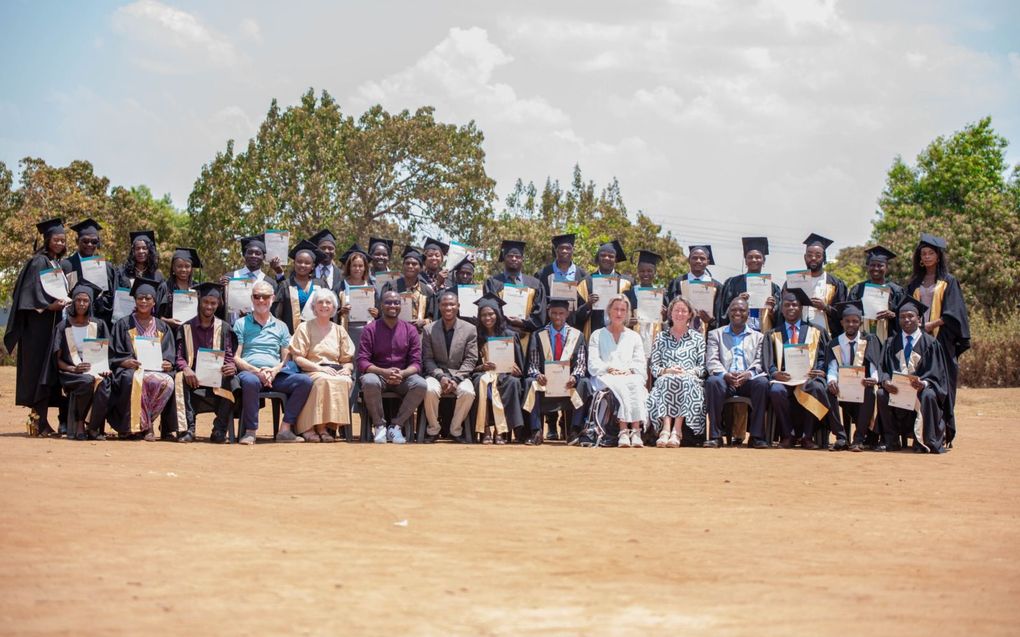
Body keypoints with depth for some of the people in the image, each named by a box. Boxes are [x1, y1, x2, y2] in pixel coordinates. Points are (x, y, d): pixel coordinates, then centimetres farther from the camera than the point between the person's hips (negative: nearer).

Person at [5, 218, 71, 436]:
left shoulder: (60, 264, 18)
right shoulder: (39, 262, -6)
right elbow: (33, 292, -14)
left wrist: (65, 300, 1)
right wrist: (49, 305, -25)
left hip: (55, 322, 8)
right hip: (39, 323, -8)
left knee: (50, 372, 6)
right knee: (38, 368, -10)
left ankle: (42, 419, 8)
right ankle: (38, 418, -10)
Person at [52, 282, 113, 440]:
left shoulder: (98, 325, 14)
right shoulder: (63, 327, 8)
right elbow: (58, 359, 4)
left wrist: (105, 367, -8)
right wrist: (73, 368, -16)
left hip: (95, 371, 2)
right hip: (72, 374, -2)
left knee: (103, 384, -35)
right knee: (87, 381, -37)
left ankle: (94, 428, -24)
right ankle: (79, 424, -22)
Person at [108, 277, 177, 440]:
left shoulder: (162, 328, 20)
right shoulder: (124, 325, 12)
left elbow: (171, 355, 15)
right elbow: (113, 356, 6)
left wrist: (168, 364, -8)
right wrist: (125, 362, -15)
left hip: (156, 370, 2)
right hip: (131, 370, -2)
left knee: (168, 382, -33)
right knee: (136, 380, -39)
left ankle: (140, 423, -22)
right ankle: (146, 426, -26)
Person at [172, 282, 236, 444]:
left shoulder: (224, 328, 13)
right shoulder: (186, 328, 11)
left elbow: (229, 357, 7)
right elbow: (179, 356, 3)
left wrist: (231, 368, -18)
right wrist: (185, 368, -21)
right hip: (193, 376, 0)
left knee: (231, 381, -32)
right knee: (180, 379, -33)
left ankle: (219, 430, -27)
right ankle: (187, 429, -35)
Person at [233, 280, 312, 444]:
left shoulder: (280, 326, 23)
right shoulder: (241, 324, 13)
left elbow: (286, 358, 16)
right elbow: (236, 358, 4)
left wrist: (275, 371, -7)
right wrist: (256, 371, -13)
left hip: (276, 374, 3)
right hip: (249, 371, -3)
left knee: (305, 380, -23)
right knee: (250, 381, -40)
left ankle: (285, 429, -25)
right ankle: (250, 431, -30)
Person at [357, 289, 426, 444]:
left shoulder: (410, 330, 6)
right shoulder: (370, 329, 2)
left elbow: (416, 363, 2)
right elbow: (362, 362, -5)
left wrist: (402, 373, -21)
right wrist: (383, 372, -23)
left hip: (403, 376, 2)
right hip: (378, 374, -2)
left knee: (420, 384, -30)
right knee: (369, 382, -36)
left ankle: (396, 425, -16)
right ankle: (379, 425, -15)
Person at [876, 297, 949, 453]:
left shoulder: (930, 343, 2)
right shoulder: (892, 343, 12)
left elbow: (935, 374, -5)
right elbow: (884, 369, 6)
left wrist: (923, 383, -27)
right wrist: (886, 382, -18)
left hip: (920, 388, -3)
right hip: (896, 388, 3)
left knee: (928, 395, -35)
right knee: (881, 394, -27)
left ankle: (930, 442, -21)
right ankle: (891, 441, -16)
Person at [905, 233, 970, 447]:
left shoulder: (948, 282, 6)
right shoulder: (915, 283, 17)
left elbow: (952, 313, -4)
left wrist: (931, 325, -15)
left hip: (941, 339, -3)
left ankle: (944, 434, -4)